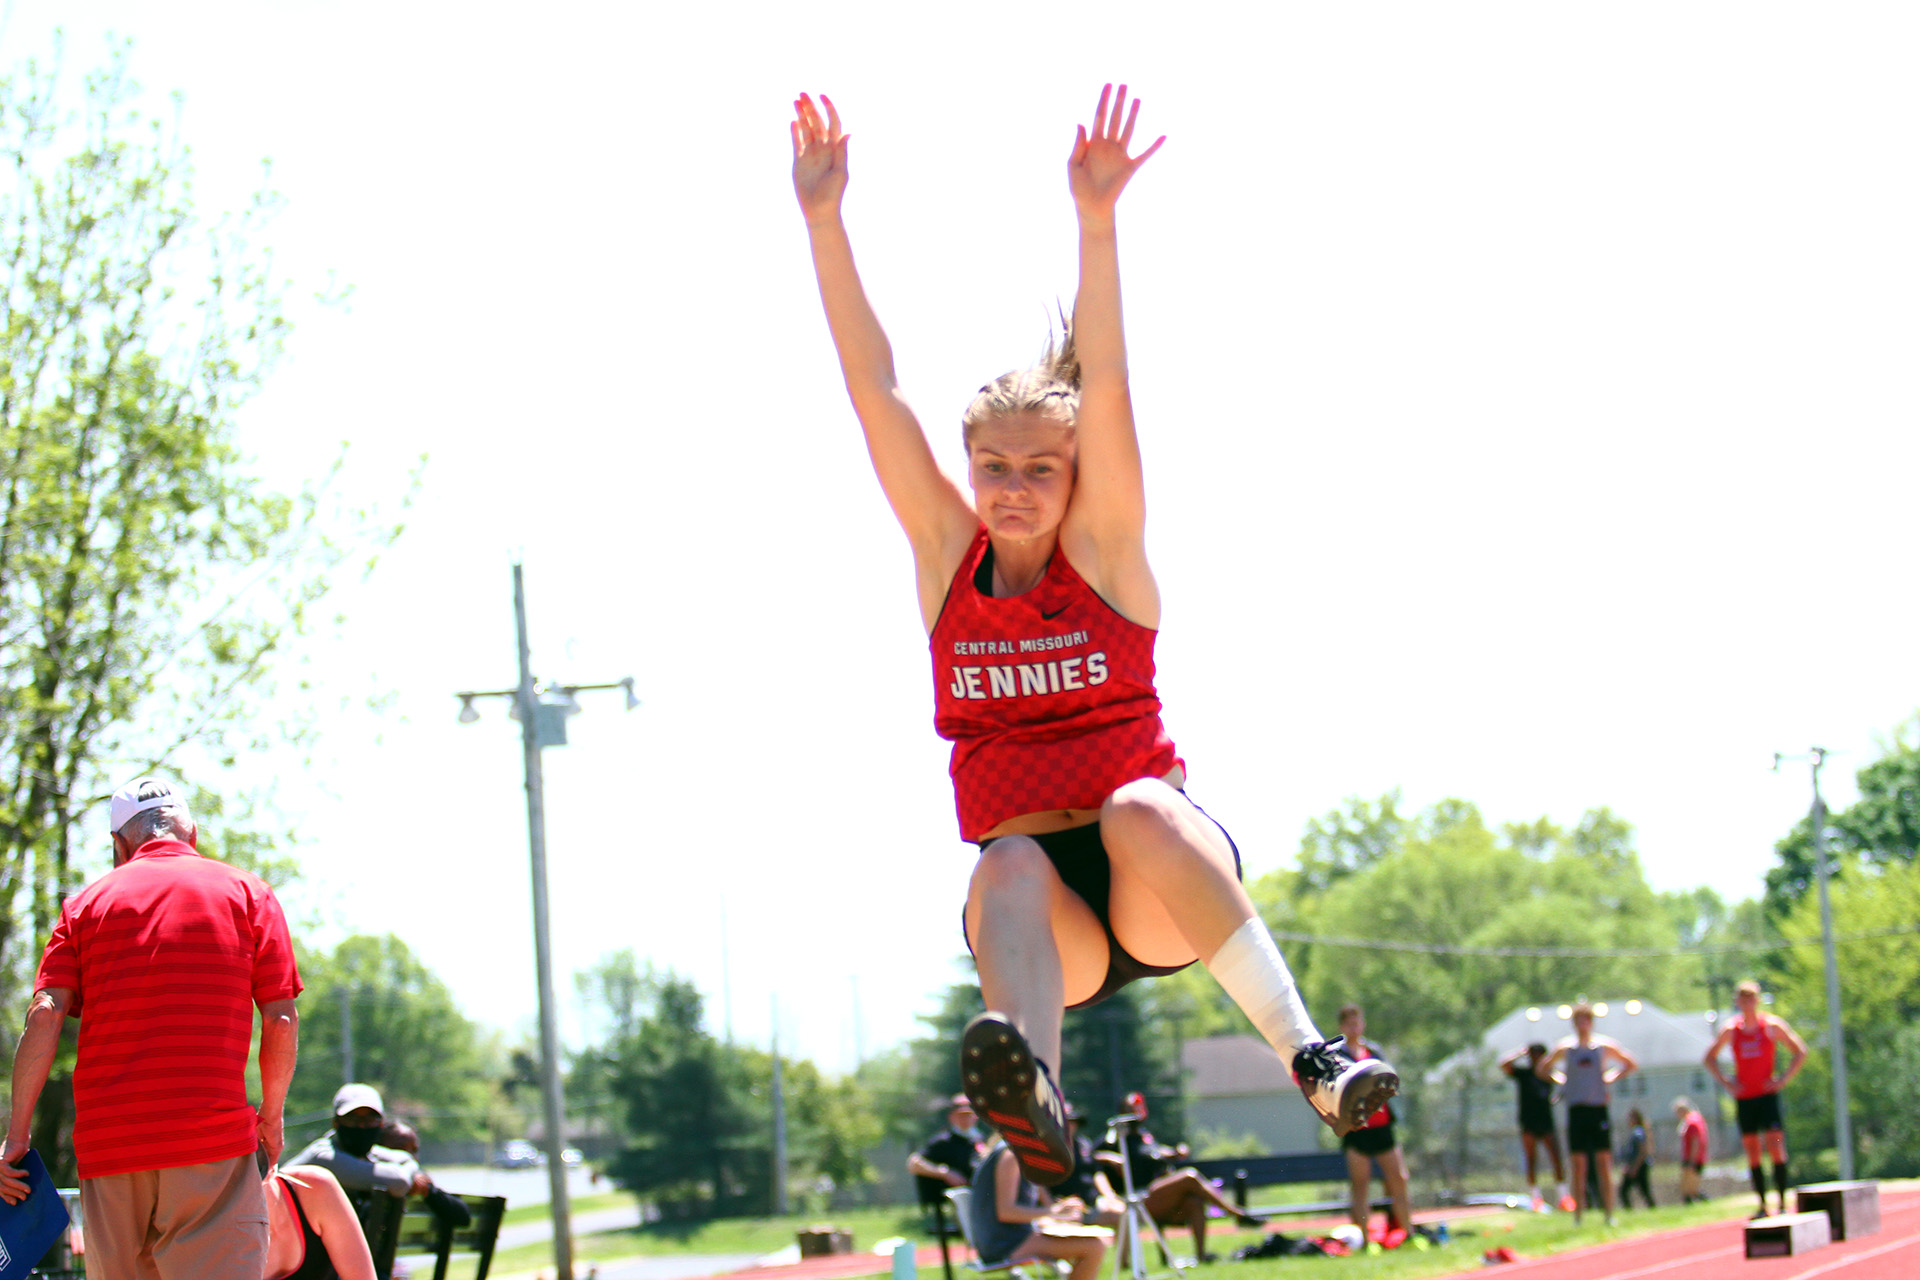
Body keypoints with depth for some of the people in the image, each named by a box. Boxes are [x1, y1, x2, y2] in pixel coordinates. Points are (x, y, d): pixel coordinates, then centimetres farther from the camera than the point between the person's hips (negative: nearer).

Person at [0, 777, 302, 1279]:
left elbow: (44, 1015, 1)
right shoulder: (245, 891, 8)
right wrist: (271, 1116, 16)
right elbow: (281, 1020, 2)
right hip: (213, 1138, -3)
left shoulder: (88, 902, 12)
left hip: (106, 1143, 3)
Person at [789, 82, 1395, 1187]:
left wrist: (1098, 223, -27)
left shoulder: (1106, 553, 0)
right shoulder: (946, 557, 6)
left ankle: (1312, 1061, -35)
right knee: (1008, 869, -34)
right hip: (1043, 912, 1)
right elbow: (875, 392, -1)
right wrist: (825, 223, -9)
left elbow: (1106, 391, -14)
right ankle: (1033, 1101, -62)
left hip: (1164, 890, -1)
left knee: (1139, 808, -35)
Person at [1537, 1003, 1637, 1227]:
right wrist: (1561, 1080, 5)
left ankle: (1609, 1215, -2)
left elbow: (1630, 1064, 15)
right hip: (1576, 1110, 1)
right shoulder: (1565, 1048, 6)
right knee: (1578, 1166, -1)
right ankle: (1578, 1216, 2)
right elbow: (1542, 1069, 17)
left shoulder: (1604, 1046, 4)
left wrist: (1610, 1078, 4)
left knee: (1604, 1163, -4)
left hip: (1599, 1109, -1)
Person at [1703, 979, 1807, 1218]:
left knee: (1775, 1145, -12)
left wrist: (1783, 1079, -6)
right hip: (1744, 1097, 3)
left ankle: (1782, 1203, -9)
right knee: (1752, 1151, 2)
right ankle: (1762, 1205, 7)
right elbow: (1710, 1058, 18)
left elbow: (1801, 1052, 4)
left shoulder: (1772, 1026, -1)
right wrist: (1725, 1082, 5)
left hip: (1768, 1094, -3)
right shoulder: (1730, 1030, 6)